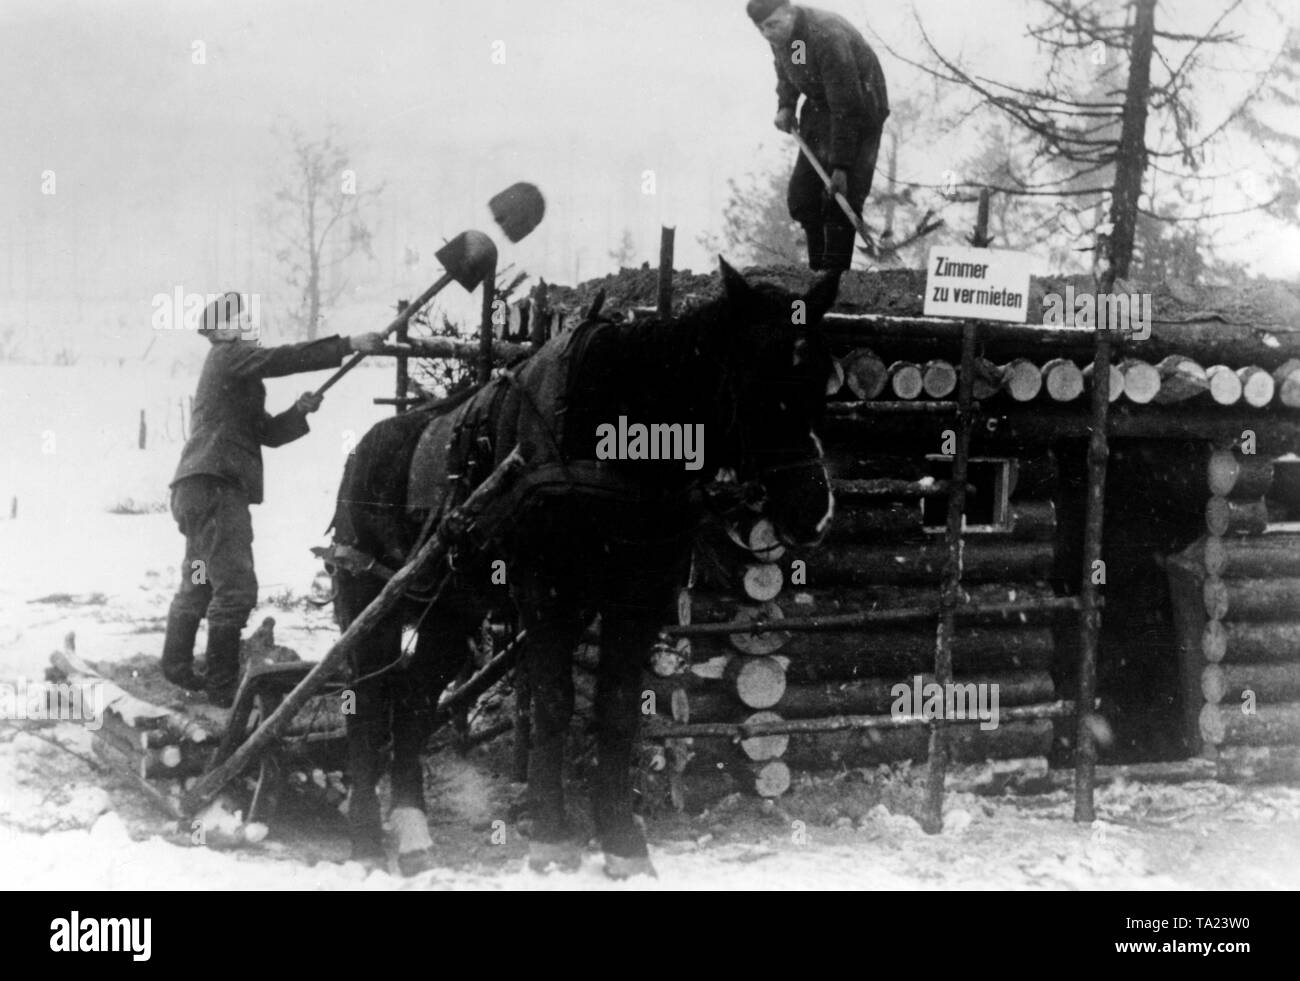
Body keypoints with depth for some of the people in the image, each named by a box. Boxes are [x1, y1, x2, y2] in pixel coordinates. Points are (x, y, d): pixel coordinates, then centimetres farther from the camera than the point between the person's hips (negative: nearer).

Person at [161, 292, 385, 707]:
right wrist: (348, 345, -21)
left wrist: (298, 411, 4)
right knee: (236, 586, -14)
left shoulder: (238, 372, 26)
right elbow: (284, 358, -18)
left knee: (198, 584, 22)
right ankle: (222, 686, -11)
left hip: (201, 488, 11)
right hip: (213, 486, -11)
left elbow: (269, 432, 23)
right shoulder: (227, 357, -3)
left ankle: (176, 666, 35)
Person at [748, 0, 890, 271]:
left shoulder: (828, 37, -33)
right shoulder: (780, 35, -7)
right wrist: (785, 104, 0)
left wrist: (841, 166, -29)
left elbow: (846, 108, -31)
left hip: (860, 111, -8)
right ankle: (818, 267, 21)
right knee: (802, 193, 8)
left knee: (841, 199, -13)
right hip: (819, 109, 8)